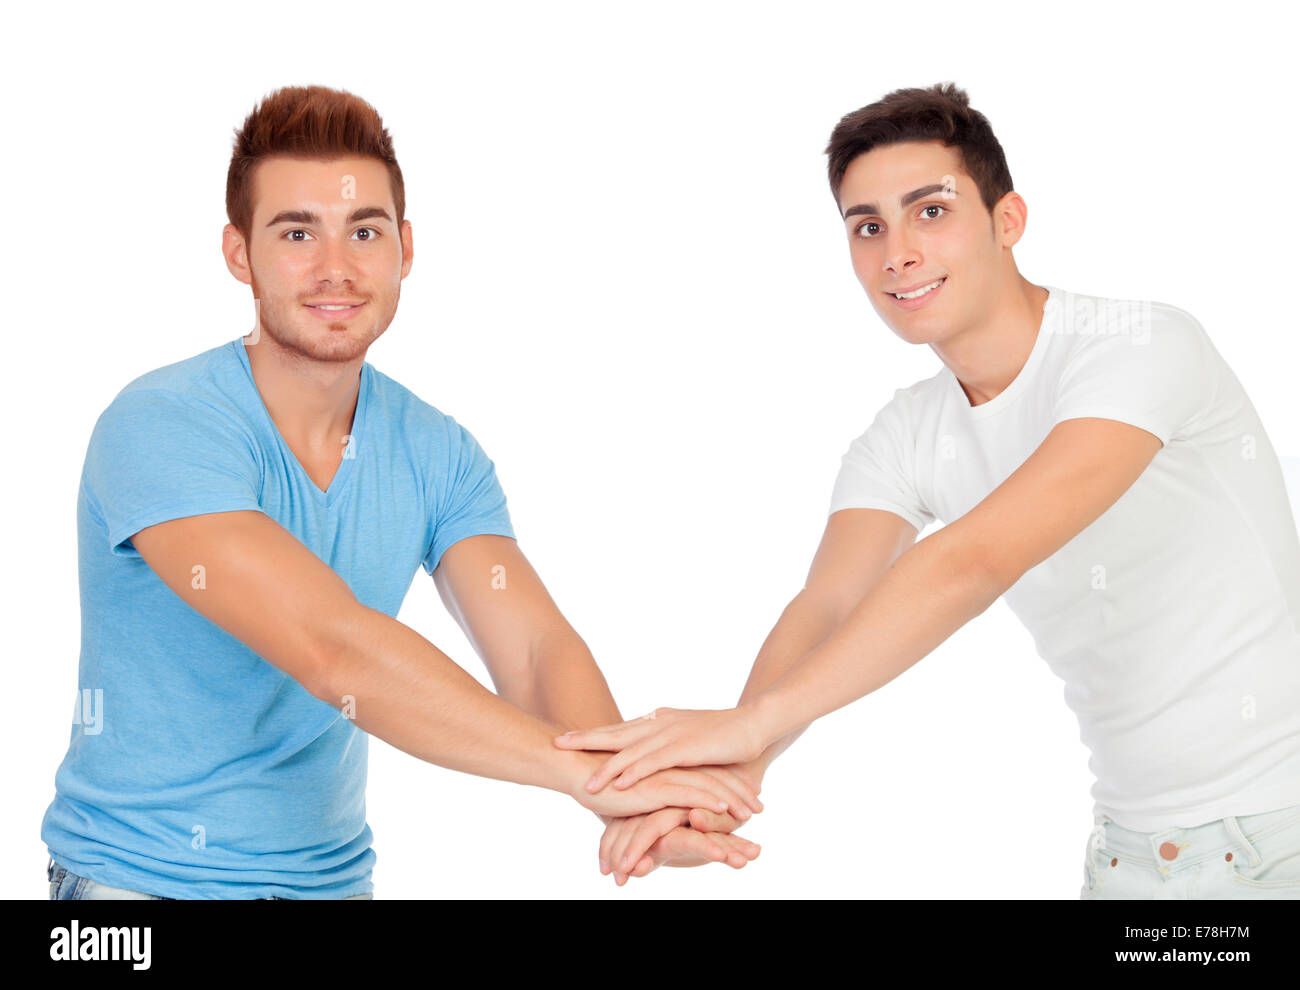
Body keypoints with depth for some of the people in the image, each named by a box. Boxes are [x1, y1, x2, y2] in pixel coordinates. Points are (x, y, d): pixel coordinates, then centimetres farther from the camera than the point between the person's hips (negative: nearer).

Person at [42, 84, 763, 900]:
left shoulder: (438, 455, -2)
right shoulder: (160, 429, -20)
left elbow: (537, 650, -13)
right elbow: (332, 650, -31)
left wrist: (633, 801, -32)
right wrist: (590, 774, -33)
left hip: (329, 873, 5)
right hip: (141, 875, -5)